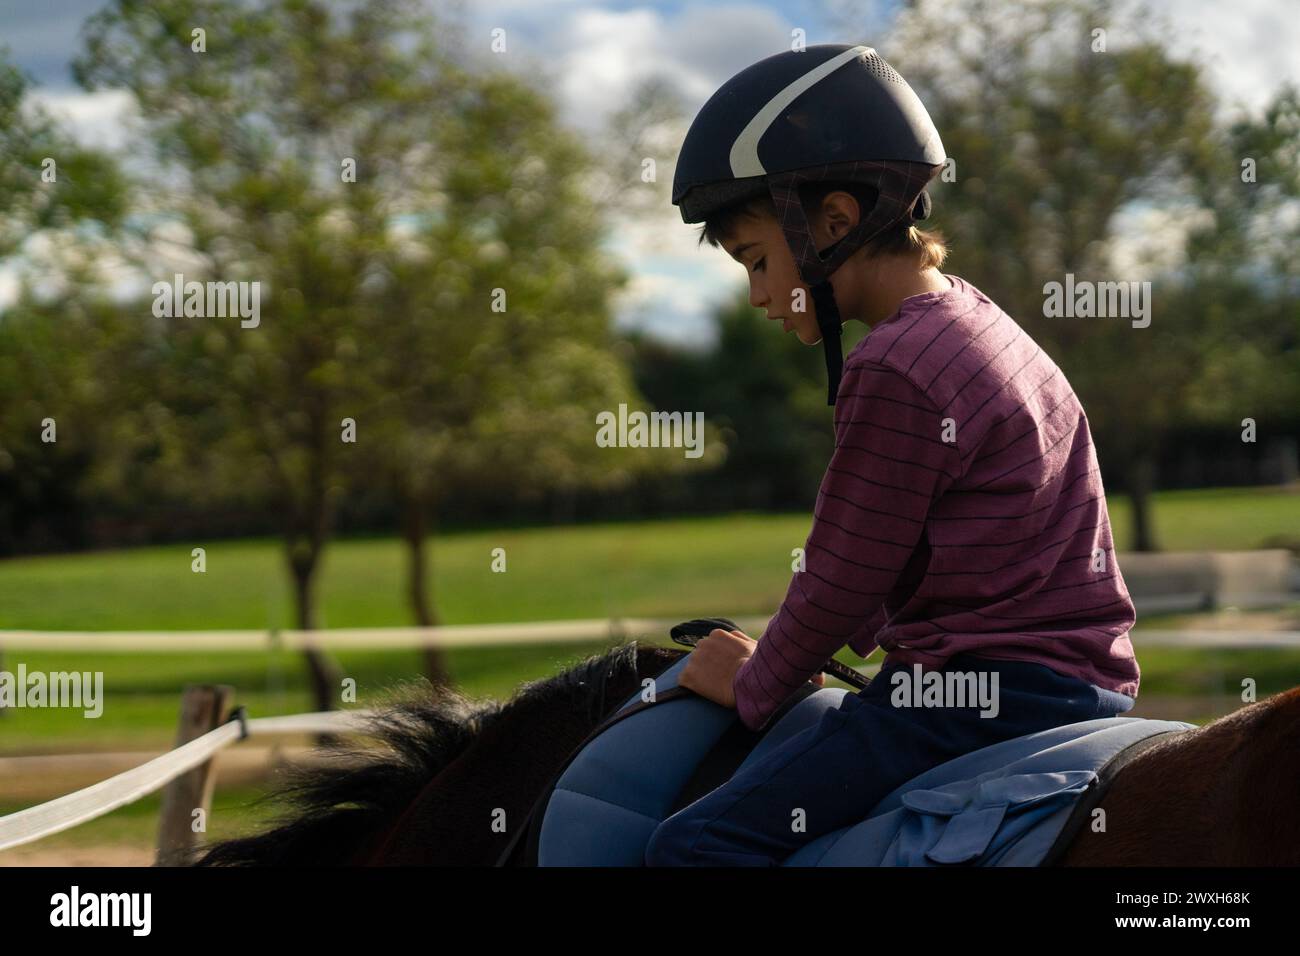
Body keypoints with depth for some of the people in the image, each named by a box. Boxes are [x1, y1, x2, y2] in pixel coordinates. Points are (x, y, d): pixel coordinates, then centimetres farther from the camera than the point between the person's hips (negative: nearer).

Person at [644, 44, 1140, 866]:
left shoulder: (893, 374, -17)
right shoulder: (972, 321, 14)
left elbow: (842, 580, -11)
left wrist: (756, 687, 4)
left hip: (983, 697, -11)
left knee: (694, 845, -18)